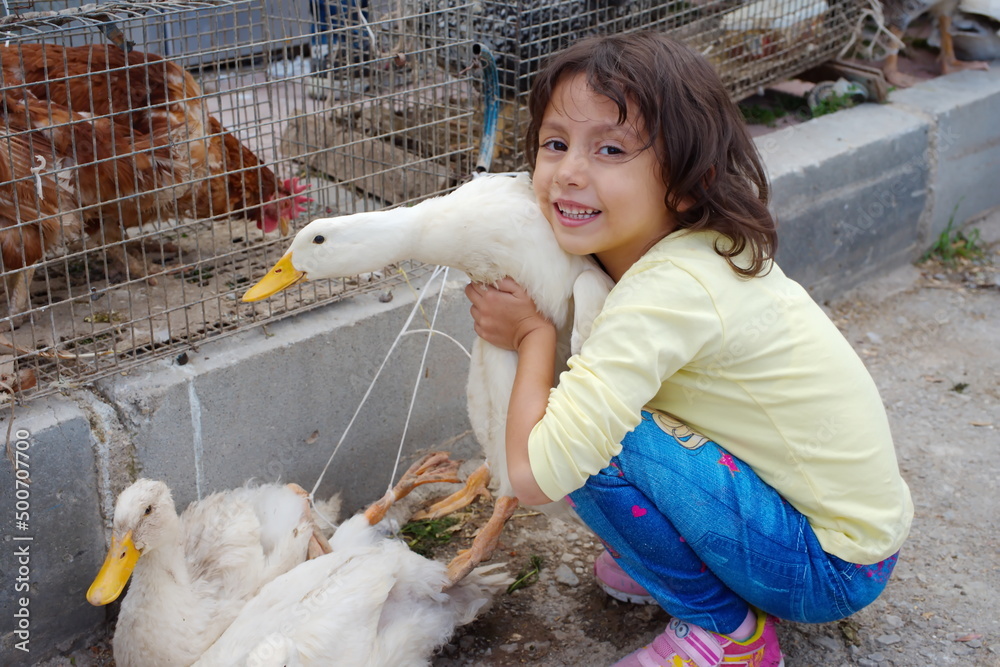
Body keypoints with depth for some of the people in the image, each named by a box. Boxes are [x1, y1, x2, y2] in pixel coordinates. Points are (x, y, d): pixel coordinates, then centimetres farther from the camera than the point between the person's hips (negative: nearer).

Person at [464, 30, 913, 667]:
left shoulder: (668, 291, -28)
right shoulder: (698, 245, -2)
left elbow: (537, 474, -29)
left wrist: (533, 333, -14)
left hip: (832, 570, -8)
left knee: (592, 443, -22)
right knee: (588, 412, 4)